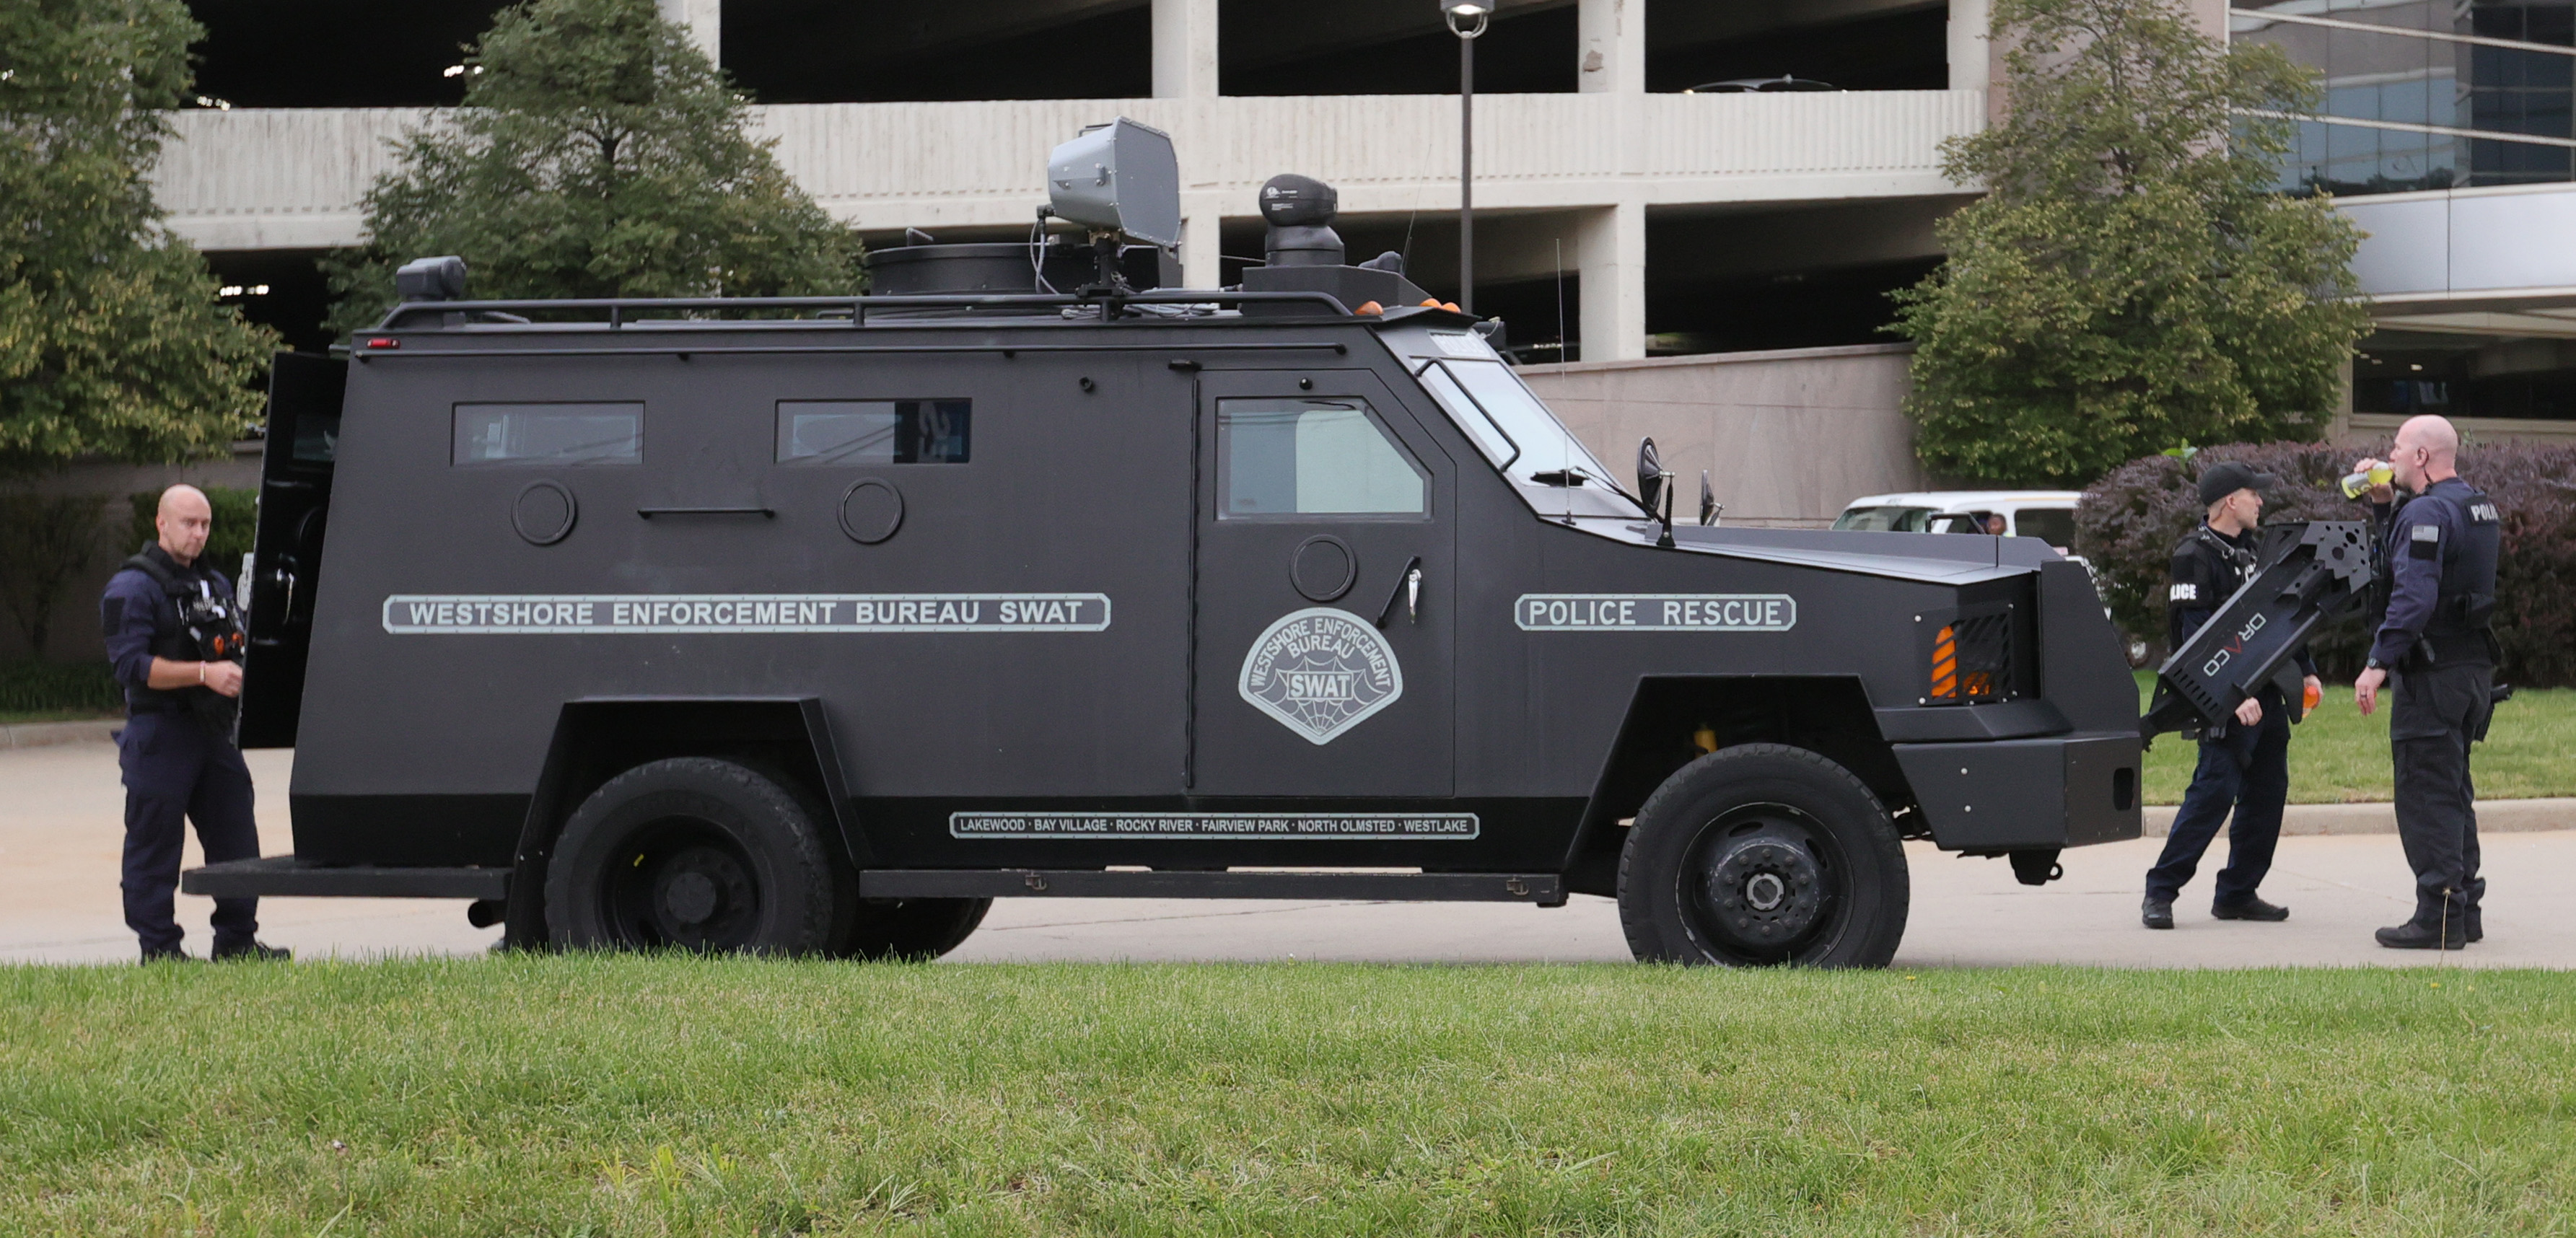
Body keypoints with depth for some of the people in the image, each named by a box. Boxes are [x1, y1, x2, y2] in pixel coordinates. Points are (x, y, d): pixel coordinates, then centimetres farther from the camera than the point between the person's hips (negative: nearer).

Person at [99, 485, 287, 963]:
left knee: (236, 837, 5)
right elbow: (132, 665, -16)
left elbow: (234, 650, 28)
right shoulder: (133, 587, -6)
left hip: (213, 732, 7)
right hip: (159, 734, -7)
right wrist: (204, 673, -22)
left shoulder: (216, 585, 19)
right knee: (154, 847, -3)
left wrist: (239, 666, 4)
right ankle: (159, 949, 1)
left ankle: (236, 939, 12)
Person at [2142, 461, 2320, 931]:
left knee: (2268, 793, 8)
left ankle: (2237, 895, 16)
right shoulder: (2195, 557, -11)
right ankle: (2160, 892, -6)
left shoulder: (2251, 550, 18)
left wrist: (2305, 671, 18)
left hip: (2266, 698, 9)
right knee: (2214, 791, -12)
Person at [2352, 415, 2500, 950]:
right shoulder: (2476, 506, 15)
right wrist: (2383, 505, 18)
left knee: (2425, 796, -7)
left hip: (2434, 673, -10)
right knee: (2453, 792, 17)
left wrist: (2378, 663, -25)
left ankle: (2438, 918, -8)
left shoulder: (2428, 512, -16)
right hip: (2474, 666, 10)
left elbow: (2414, 595, -26)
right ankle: (2465, 909, 20)